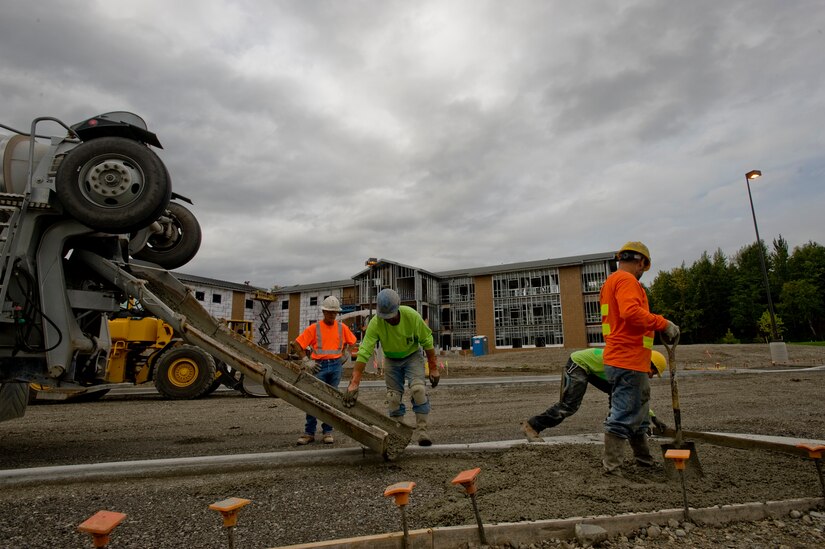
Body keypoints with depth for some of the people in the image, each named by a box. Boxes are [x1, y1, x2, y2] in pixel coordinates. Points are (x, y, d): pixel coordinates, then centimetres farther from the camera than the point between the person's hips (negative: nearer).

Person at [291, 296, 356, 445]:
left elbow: (351, 342, 22)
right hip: (319, 366, -2)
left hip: (336, 366, 2)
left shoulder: (341, 327, 7)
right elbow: (297, 344, 0)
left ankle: (328, 431, 16)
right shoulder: (314, 328, 0)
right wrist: (306, 361, -5)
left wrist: (345, 355, 10)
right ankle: (309, 433, 9)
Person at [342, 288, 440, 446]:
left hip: (412, 356, -1)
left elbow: (427, 341, -15)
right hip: (391, 360, 1)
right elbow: (364, 352, -31)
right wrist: (354, 384, -36)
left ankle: (421, 429, -9)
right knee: (393, 397, 0)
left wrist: (433, 368, -10)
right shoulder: (375, 323, -28)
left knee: (418, 389, -20)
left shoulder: (412, 316, -29)